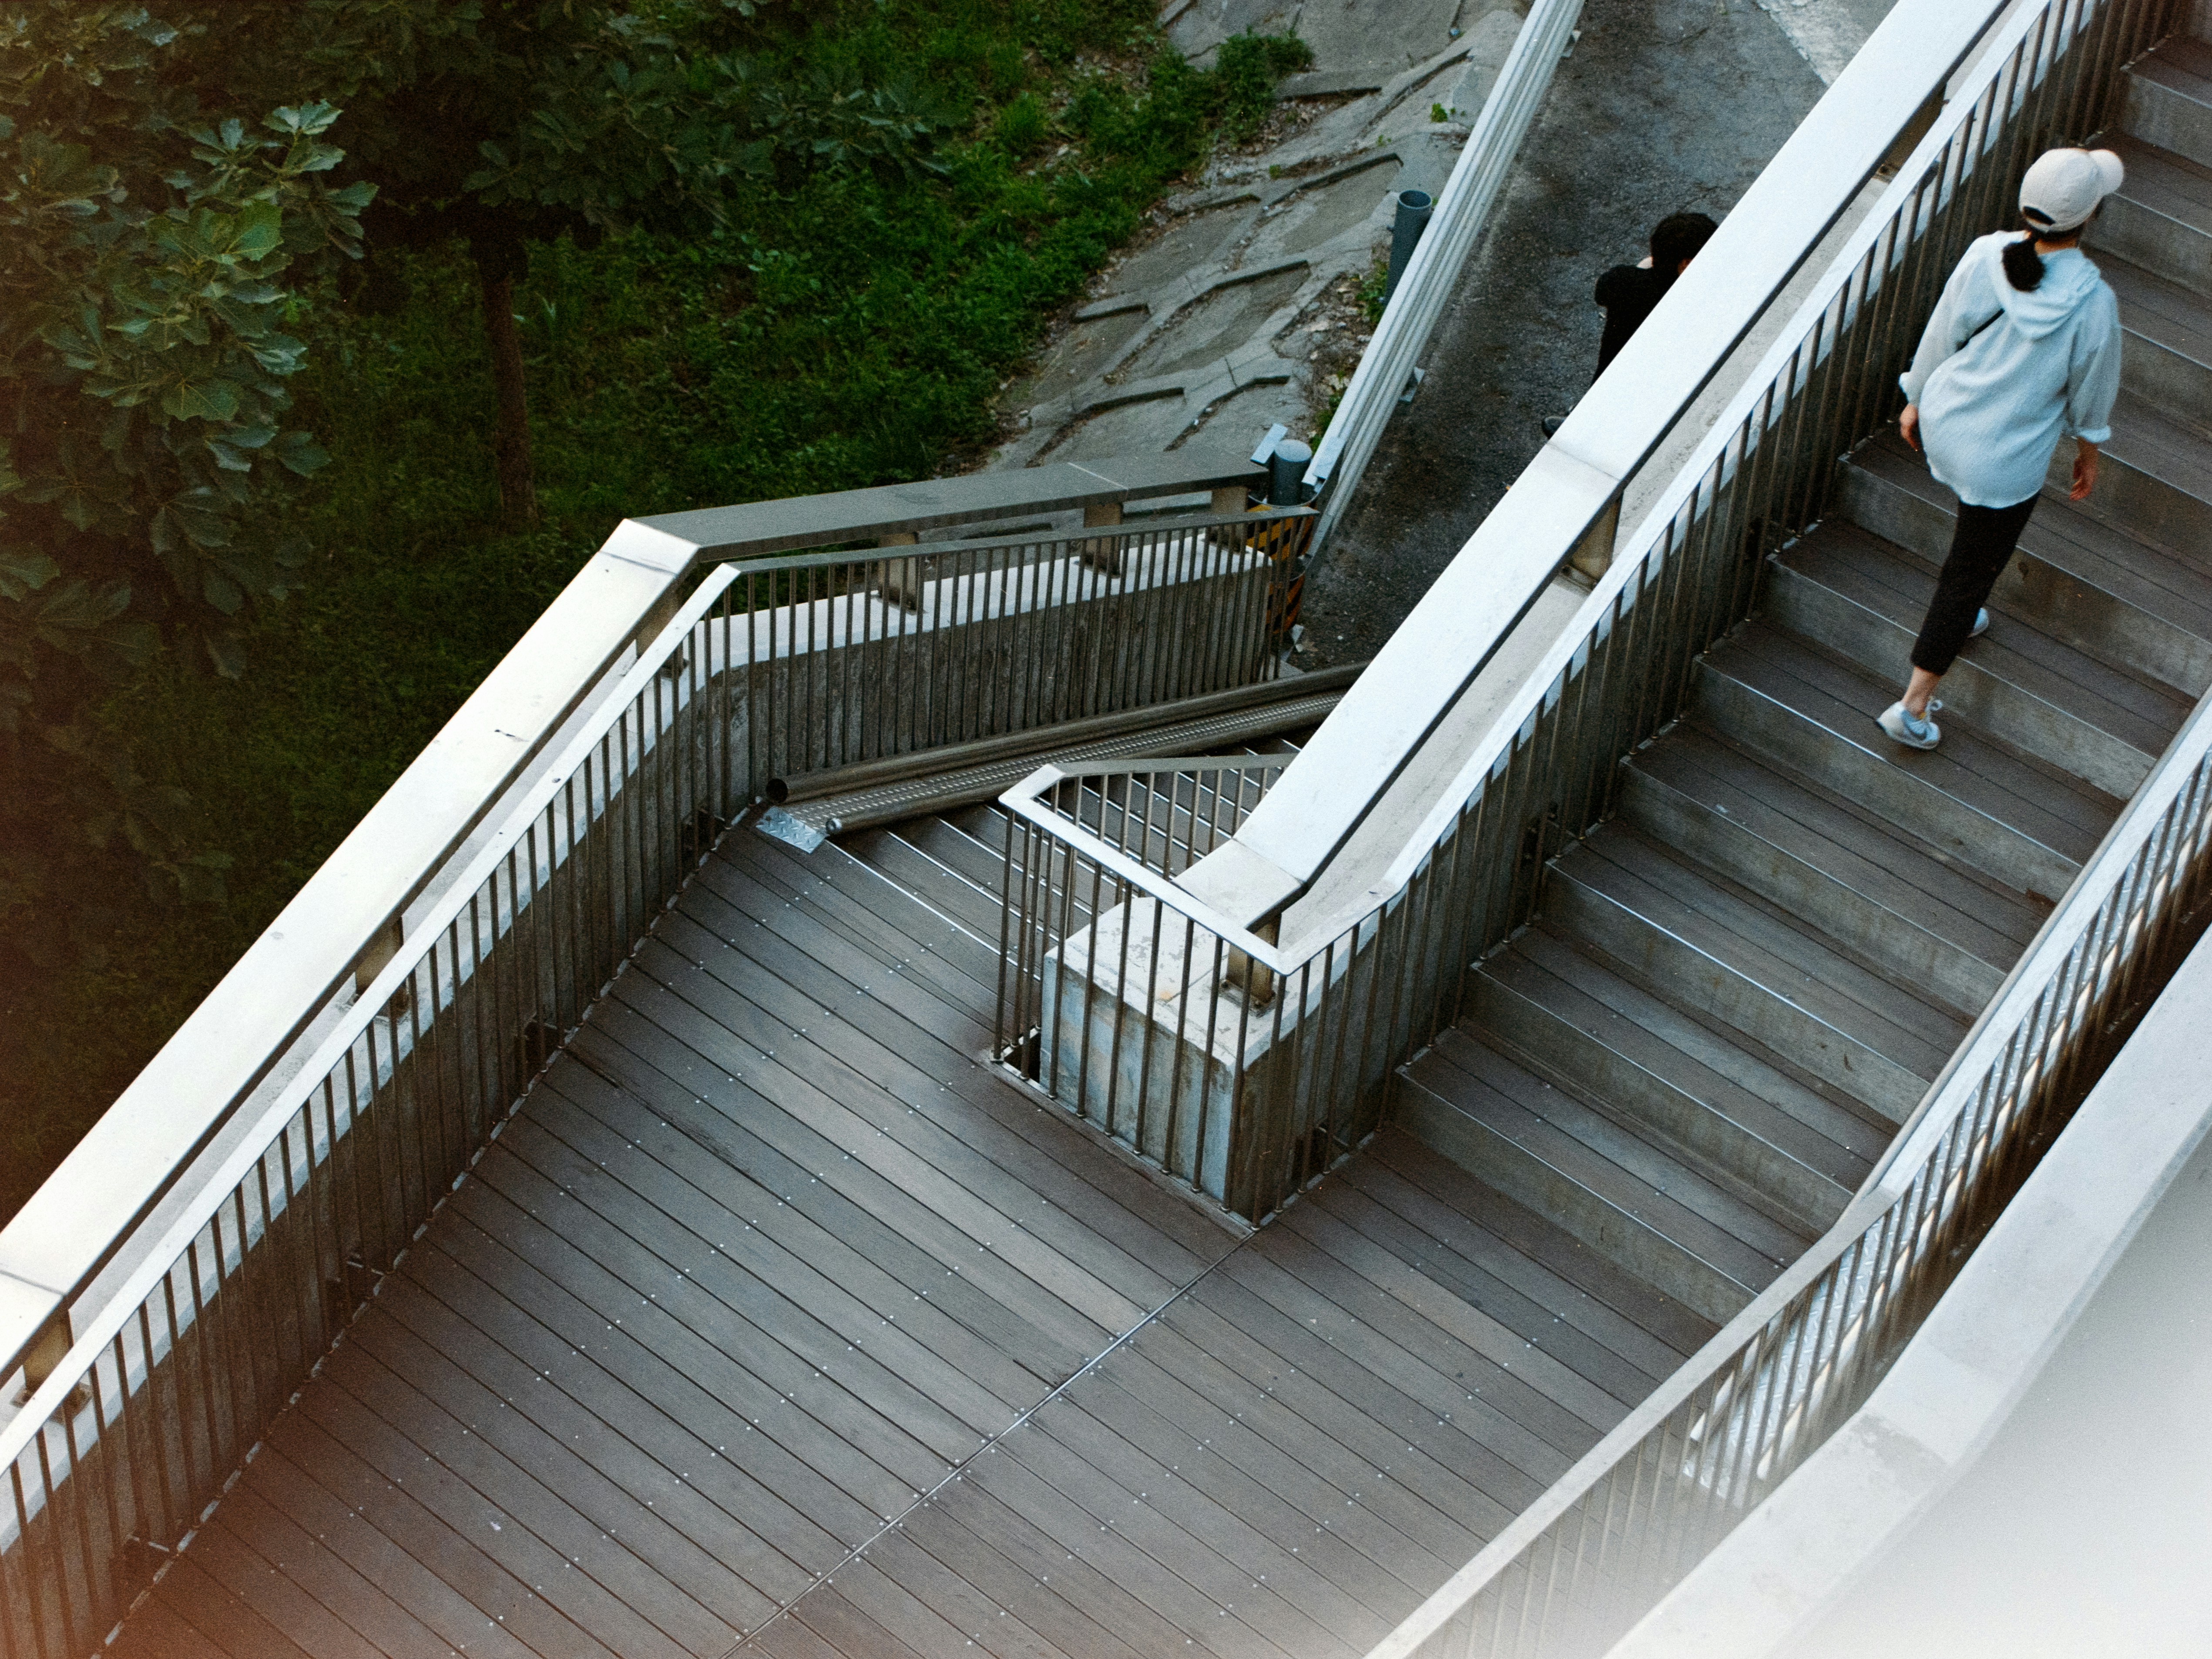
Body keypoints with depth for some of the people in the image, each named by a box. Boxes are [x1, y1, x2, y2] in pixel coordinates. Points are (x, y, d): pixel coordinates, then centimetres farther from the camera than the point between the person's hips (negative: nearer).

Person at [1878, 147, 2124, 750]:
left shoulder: (1985, 256, -19)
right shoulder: (2093, 303, -26)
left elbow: (1941, 337, -4)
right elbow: (2091, 391, -9)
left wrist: (1917, 402, 15)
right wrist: (2088, 450, 12)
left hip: (1942, 425, 5)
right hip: (2005, 462, -4)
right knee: (1971, 574, 13)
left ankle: (1960, 617, 58)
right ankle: (1913, 707, 20)